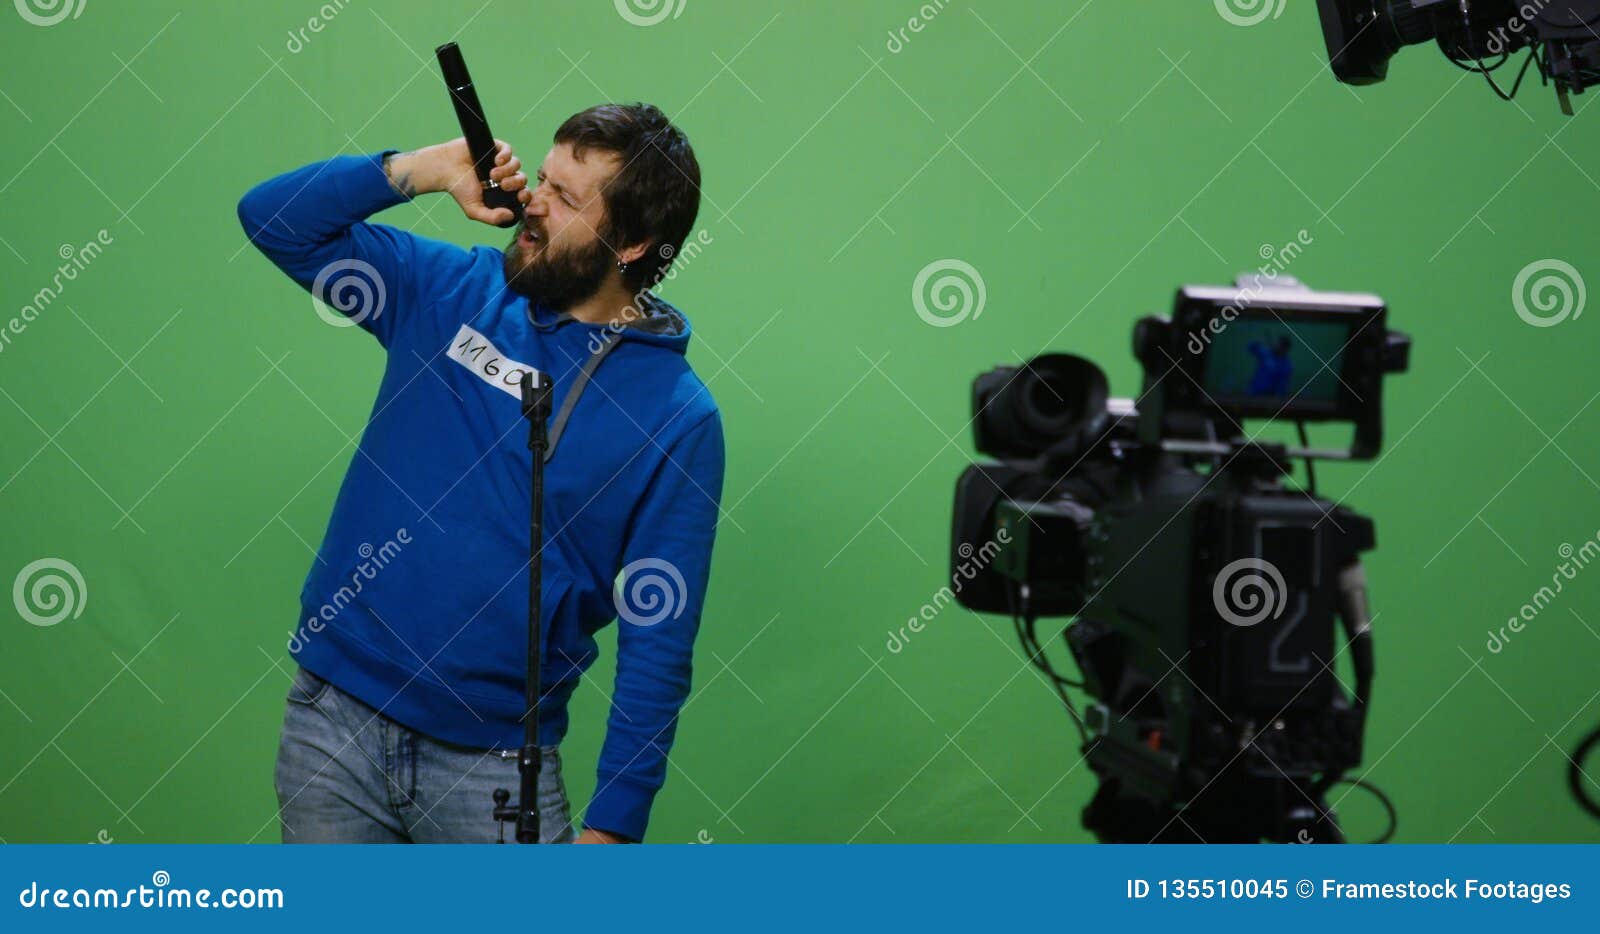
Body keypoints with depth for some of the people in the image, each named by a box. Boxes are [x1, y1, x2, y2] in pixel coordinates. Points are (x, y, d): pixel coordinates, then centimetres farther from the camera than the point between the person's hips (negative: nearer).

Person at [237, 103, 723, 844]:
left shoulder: (677, 417, -7)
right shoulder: (451, 292, 4)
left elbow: (658, 642, -7)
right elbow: (274, 219, 5)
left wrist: (611, 827, -11)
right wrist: (423, 170, -9)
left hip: (495, 766, -3)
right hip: (332, 724, 3)